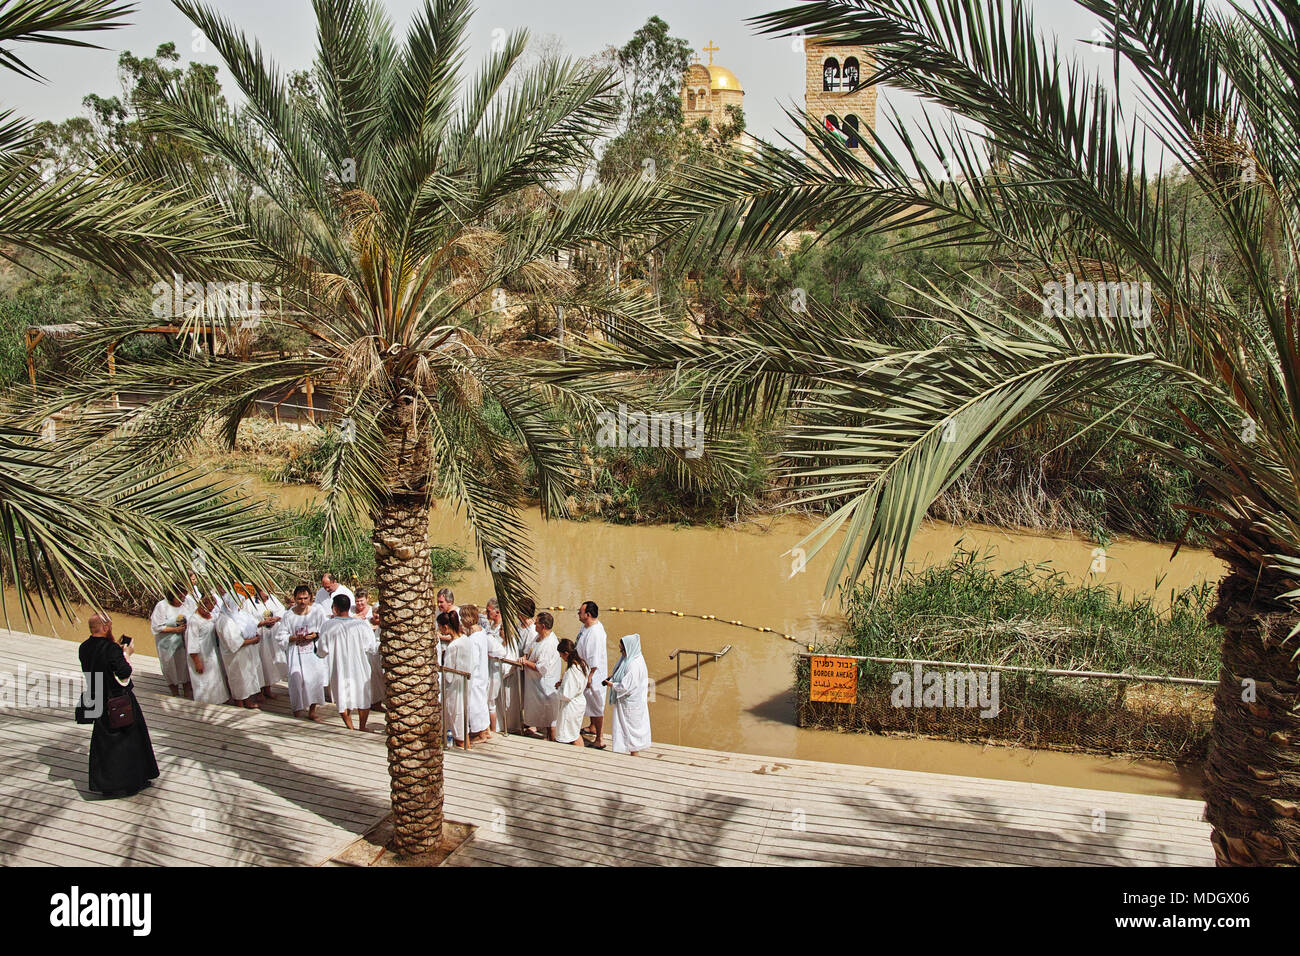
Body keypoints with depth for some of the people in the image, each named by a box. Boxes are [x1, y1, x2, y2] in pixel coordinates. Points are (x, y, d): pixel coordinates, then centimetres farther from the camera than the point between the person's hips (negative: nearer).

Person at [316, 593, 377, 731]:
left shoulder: (327, 626, -14)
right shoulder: (362, 624, -13)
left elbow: (322, 652, -6)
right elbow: (371, 648, -4)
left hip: (339, 670, 0)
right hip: (359, 668, 0)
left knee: (343, 701, 17)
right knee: (363, 699, 18)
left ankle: (350, 728, 23)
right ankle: (362, 727, 26)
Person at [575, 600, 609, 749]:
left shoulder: (595, 633, -32)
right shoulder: (587, 625, -2)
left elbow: (594, 660, -28)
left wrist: (589, 678, -22)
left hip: (594, 675, -10)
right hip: (584, 671, 10)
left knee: (596, 705, 3)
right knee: (590, 702, 27)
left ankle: (600, 740, 14)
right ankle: (593, 727, 48)